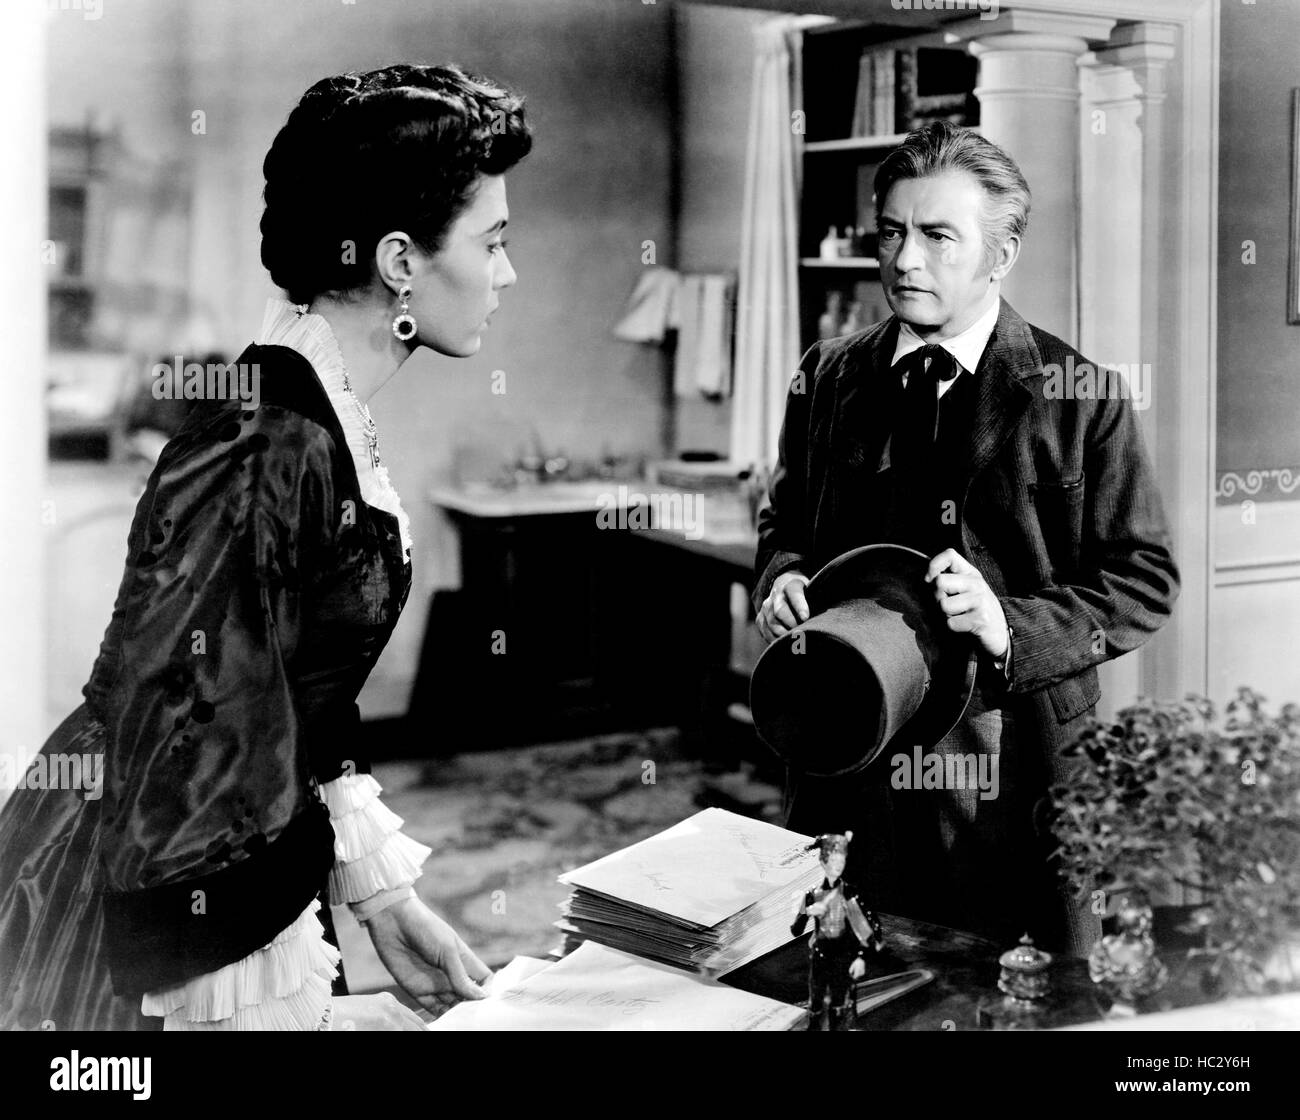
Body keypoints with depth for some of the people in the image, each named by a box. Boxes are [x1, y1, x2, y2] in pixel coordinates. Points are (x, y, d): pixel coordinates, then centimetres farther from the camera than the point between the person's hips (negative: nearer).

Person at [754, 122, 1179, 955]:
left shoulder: (1081, 397, -5)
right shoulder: (828, 378, 8)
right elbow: (787, 519, 20)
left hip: (1013, 765, -3)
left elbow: (1145, 581, -4)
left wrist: (1013, 627, -19)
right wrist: (782, 576, -2)